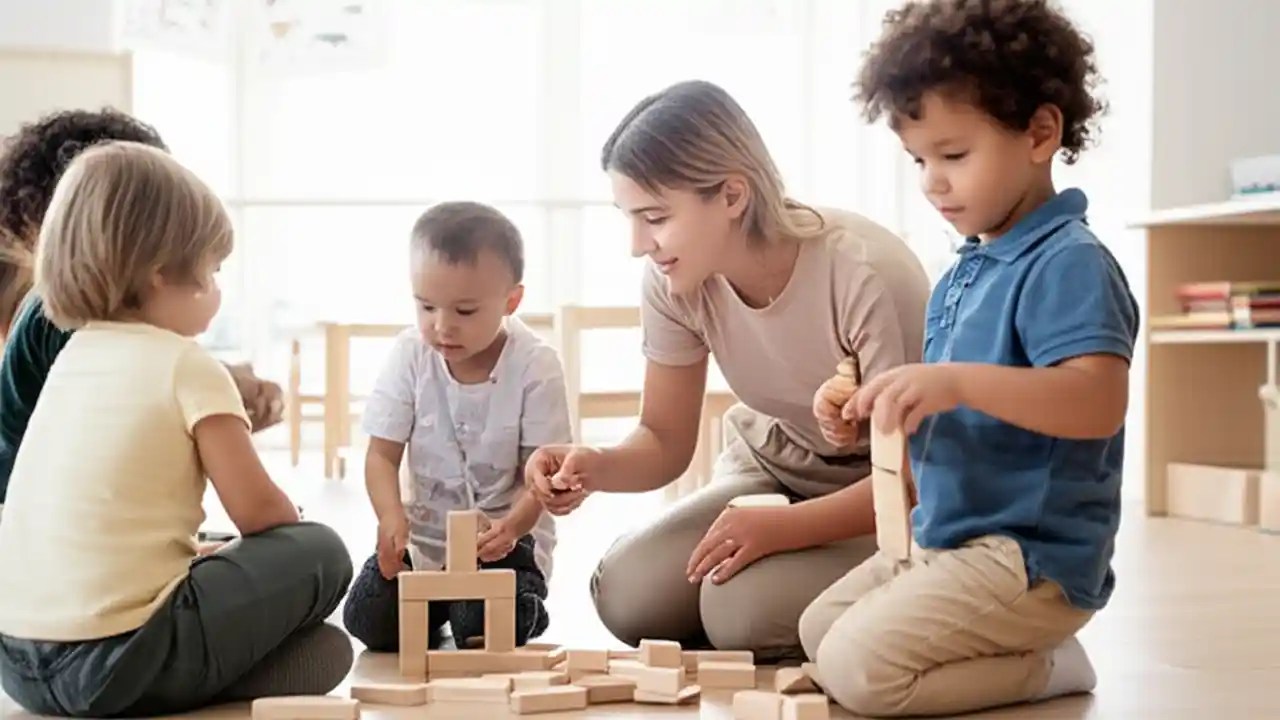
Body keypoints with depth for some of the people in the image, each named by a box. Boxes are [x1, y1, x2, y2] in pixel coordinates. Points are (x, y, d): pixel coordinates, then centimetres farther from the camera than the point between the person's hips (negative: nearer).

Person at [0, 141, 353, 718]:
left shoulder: (73, 356, 14)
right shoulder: (188, 366, -8)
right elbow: (259, 512, -6)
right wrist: (297, 537, 15)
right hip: (112, 661, -7)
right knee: (320, 555, 4)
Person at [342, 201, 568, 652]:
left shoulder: (535, 366, -13)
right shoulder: (410, 356, -6)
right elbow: (382, 453, -6)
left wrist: (513, 525, -35)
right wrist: (391, 517, -27)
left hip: (505, 535, -3)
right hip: (423, 532, 3)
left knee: (485, 629, -27)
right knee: (370, 620, -17)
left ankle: (524, 607, 11)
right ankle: (434, 608, 17)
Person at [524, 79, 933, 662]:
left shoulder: (864, 274, -28)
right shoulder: (673, 282, -11)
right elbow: (665, 441, -1)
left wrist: (781, 528, -36)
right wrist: (595, 466, -24)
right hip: (773, 471, 5)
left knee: (742, 607, -30)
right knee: (628, 593, -20)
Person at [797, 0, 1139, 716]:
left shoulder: (1068, 263, -17)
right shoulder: (964, 274, 12)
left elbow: (1098, 403, -30)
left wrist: (958, 382, -39)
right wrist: (885, 404, 1)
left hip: (1029, 558, -10)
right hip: (947, 541, 10)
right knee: (819, 629, 18)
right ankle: (1020, 650, 13)